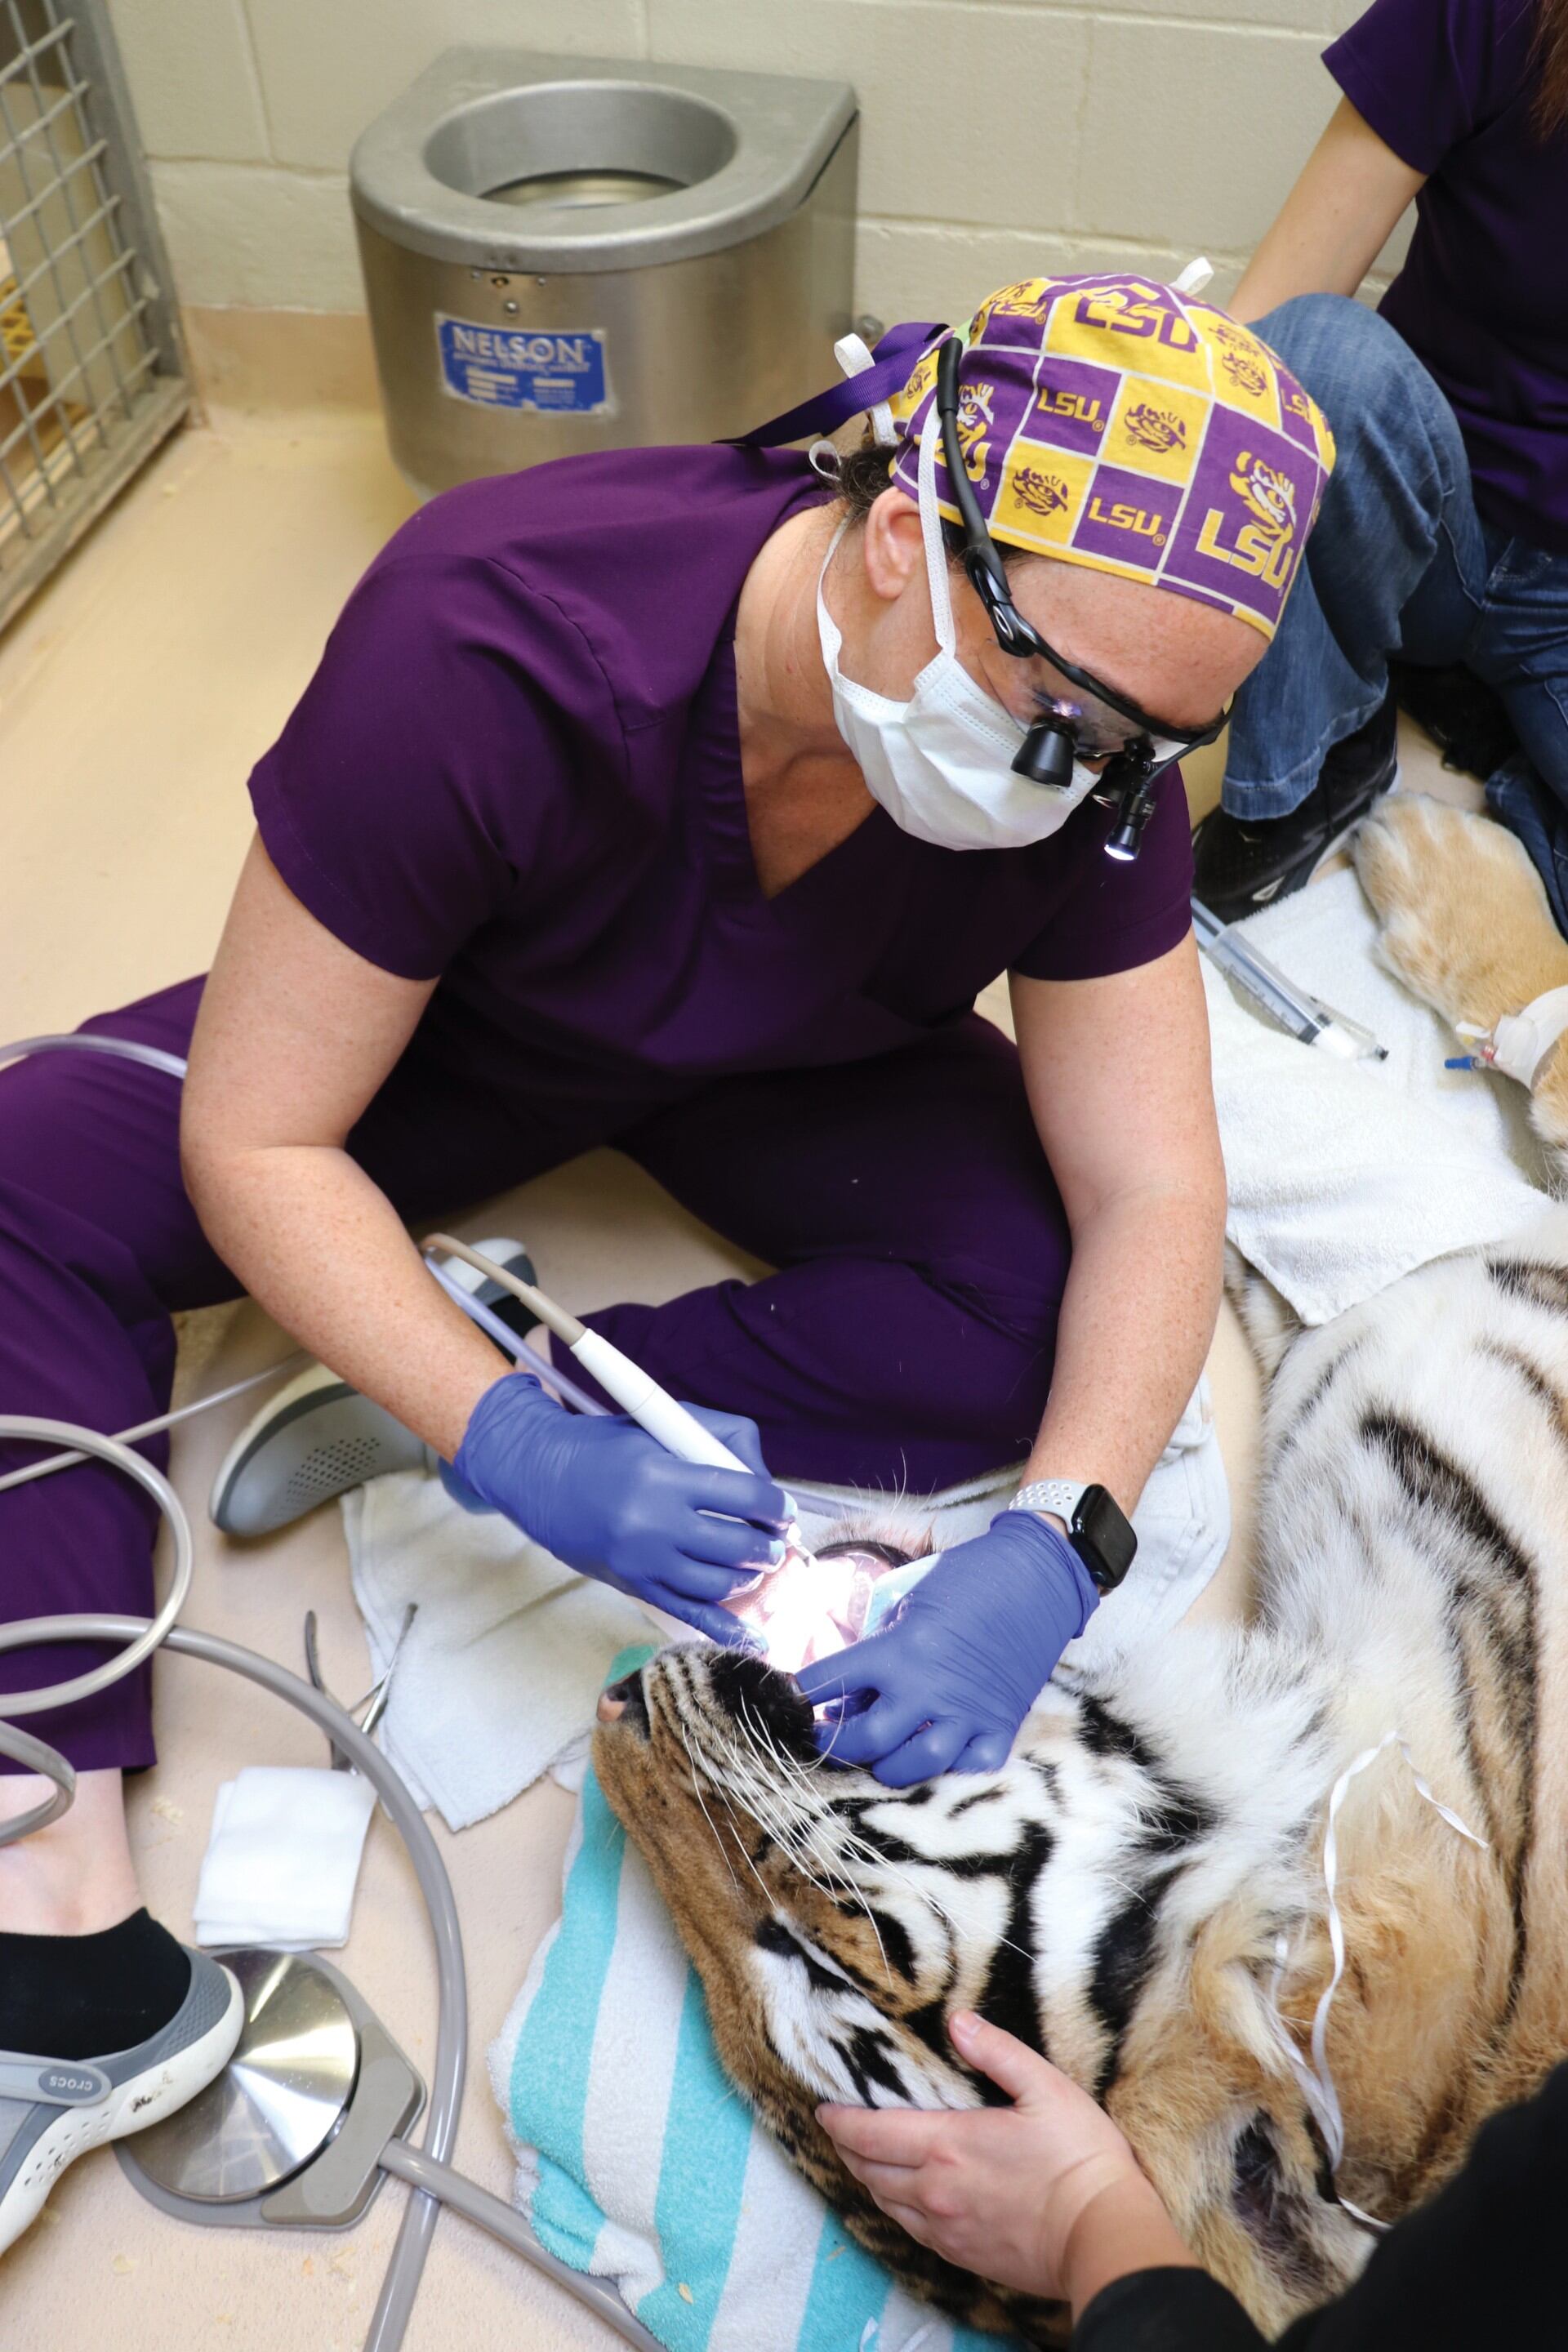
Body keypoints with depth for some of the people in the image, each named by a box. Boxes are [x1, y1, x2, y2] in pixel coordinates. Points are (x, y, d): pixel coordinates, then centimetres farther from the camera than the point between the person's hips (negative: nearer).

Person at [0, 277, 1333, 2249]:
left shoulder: (1090, 750, -24)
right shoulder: (480, 643, -35)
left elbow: (1150, 1197, -21)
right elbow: (256, 1142, -29)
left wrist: (1052, 1550, -38)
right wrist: (522, 1459, -41)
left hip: (801, 1082, 2)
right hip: (458, 1040, -1)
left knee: (1043, 1314, -26)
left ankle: (412, 1397, -19)